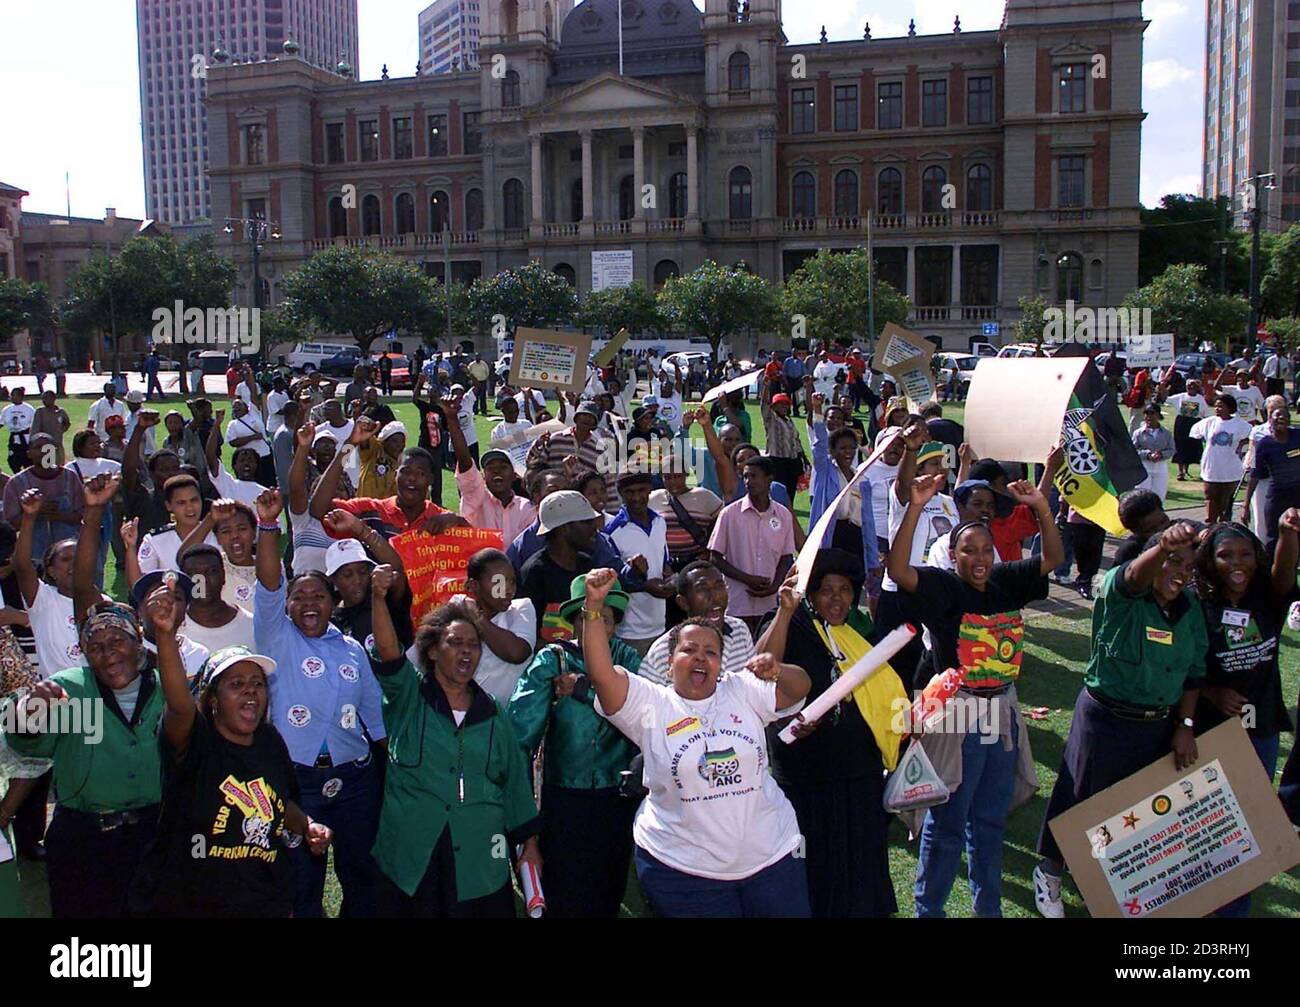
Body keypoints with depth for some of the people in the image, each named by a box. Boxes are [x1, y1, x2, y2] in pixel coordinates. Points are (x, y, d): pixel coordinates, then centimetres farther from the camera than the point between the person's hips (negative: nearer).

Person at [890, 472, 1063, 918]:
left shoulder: (1005, 582, 2)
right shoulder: (943, 587, -13)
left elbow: (1053, 558, 5)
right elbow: (898, 570, -29)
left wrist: (1041, 507, -10)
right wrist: (916, 508, -36)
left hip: (1003, 715, 6)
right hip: (957, 718, -5)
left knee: (990, 822, 20)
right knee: (946, 824, 6)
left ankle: (989, 906, 37)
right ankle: (928, 908, 22)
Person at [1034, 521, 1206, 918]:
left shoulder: (1190, 606, 1)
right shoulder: (1120, 593, -18)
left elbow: (1195, 671, 7)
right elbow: (1134, 576, -43)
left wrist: (1185, 726, 2)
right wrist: (1163, 545, -63)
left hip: (1160, 725, 6)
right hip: (1106, 719, -5)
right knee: (1081, 798, 8)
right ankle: (1049, 872, 31)